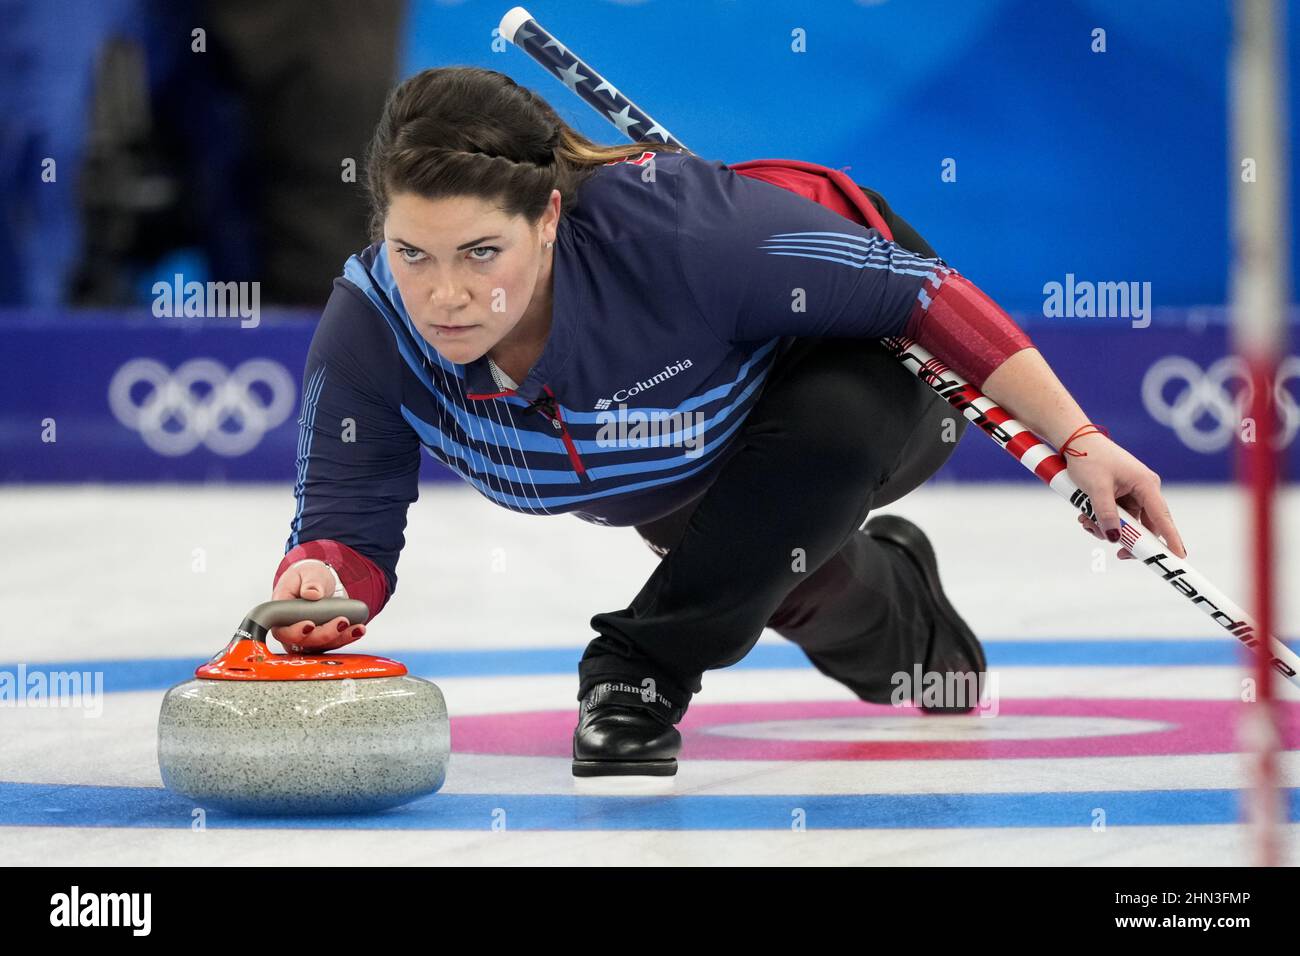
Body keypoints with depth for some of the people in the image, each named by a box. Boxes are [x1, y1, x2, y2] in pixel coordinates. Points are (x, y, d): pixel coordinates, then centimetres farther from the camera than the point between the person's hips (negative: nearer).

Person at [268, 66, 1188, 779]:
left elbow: (922, 290, -34)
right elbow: (348, 522, -25)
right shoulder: (370, 327, -32)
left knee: (830, 422, -37)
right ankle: (894, 604, 60)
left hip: (862, 352, -5)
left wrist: (1079, 442, -34)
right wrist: (319, 583, -50)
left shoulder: (673, 225, -44)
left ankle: (646, 669, -18)